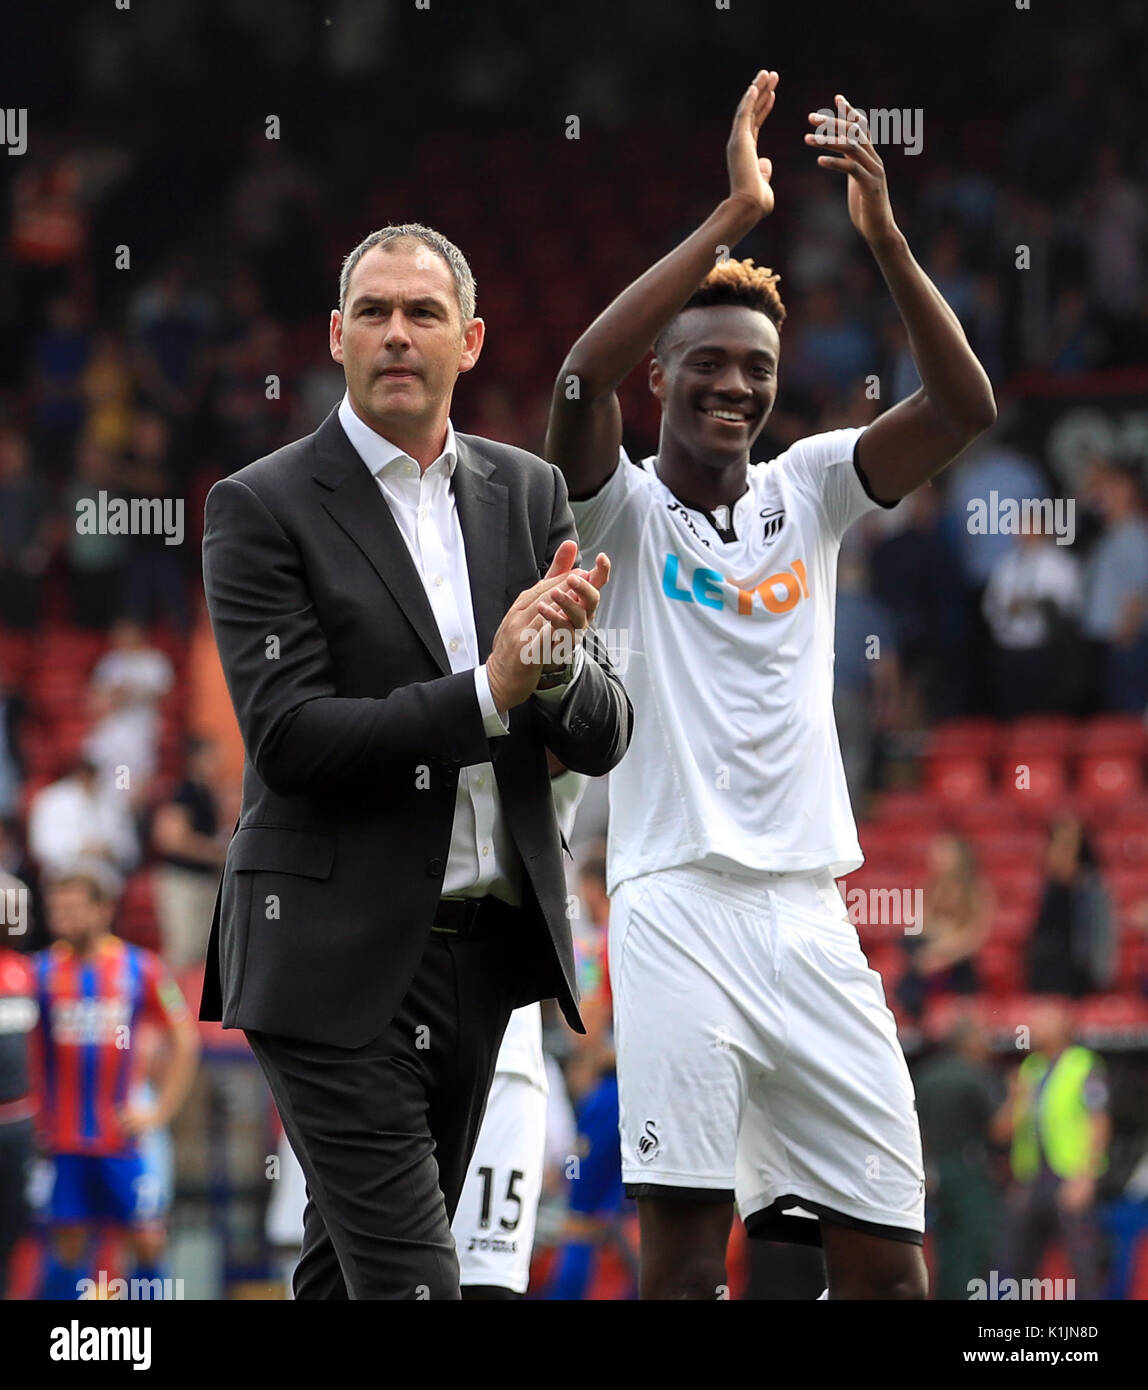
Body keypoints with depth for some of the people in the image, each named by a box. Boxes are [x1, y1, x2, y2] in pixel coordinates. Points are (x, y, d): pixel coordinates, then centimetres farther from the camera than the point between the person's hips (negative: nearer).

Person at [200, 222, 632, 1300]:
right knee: (406, 1282, -12)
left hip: (482, 951, 6)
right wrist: (486, 692, -22)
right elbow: (288, 736, -15)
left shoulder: (528, 494, 11)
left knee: (349, 1270, 13)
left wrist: (559, 665, -15)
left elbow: (602, 741, 8)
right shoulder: (262, 509, -5)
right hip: (339, 961, -5)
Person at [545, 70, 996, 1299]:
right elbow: (580, 379, -18)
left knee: (886, 1265, 0)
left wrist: (883, 233, -14)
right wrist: (734, 215, -20)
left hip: (811, 911, 4)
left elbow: (965, 405, -1)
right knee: (684, 1254, -11)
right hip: (680, 907, -4)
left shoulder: (808, 492, 13)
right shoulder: (624, 511, 3)